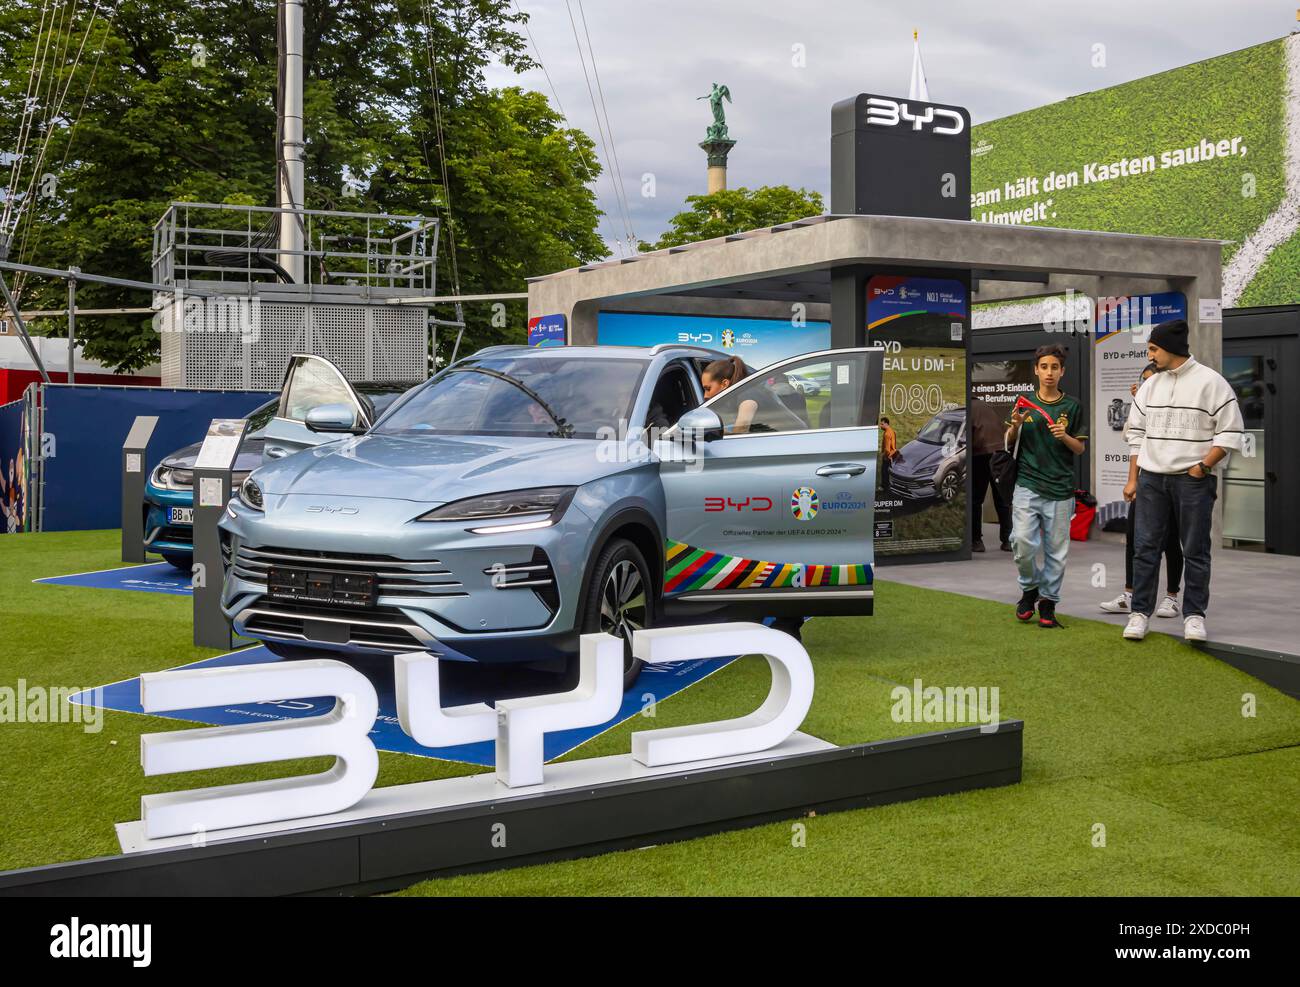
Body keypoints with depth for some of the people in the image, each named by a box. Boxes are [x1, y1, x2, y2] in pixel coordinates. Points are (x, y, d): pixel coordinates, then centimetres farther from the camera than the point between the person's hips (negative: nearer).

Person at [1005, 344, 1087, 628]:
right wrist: (1015, 426, -8)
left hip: (1060, 489, 0)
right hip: (1027, 485, 0)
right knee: (1022, 541, -13)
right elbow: (1009, 443, 13)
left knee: (1056, 551, 2)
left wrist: (1065, 436, -13)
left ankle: (1048, 601, 15)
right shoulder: (1024, 403, 8)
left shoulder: (1072, 406, 5)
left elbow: (1080, 449, 7)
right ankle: (1030, 588, 12)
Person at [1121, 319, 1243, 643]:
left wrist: (1202, 467, -12)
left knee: (1195, 550, 2)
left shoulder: (1210, 382, -5)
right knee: (1145, 547, 4)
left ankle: (1194, 615, 11)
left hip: (1193, 480, -4)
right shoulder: (1150, 386, 11)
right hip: (1151, 479, 4)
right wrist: (1133, 480, 12)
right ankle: (1140, 612, 11)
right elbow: (1136, 433, 15)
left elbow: (1230, 431, -5)